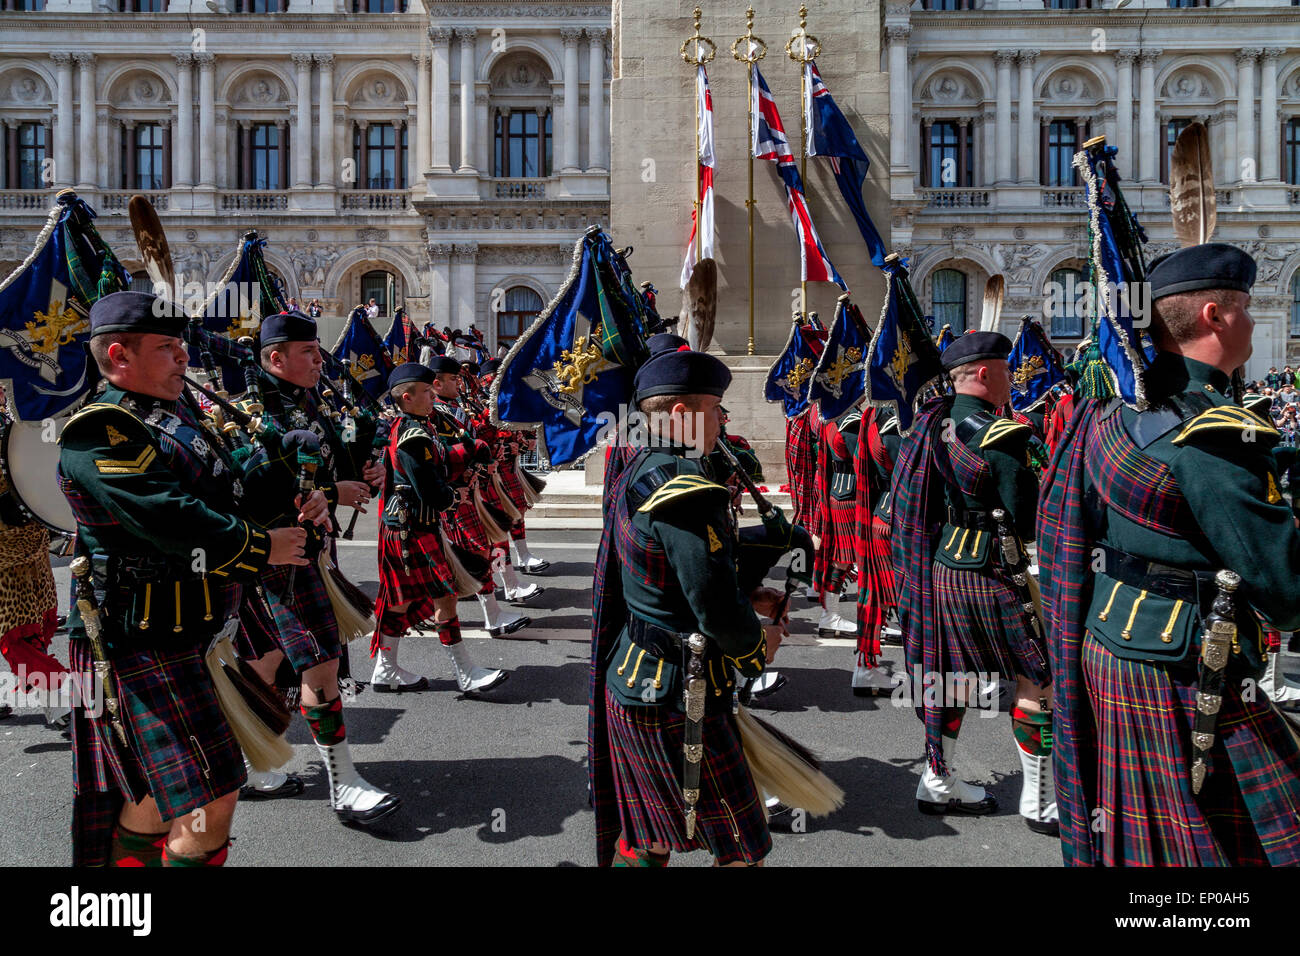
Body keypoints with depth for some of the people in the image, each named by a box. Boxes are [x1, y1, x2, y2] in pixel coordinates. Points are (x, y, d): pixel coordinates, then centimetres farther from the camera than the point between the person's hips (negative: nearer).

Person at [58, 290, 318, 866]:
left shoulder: (179, 411, 13)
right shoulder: (98, 434, -16)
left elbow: (233, 488, 17)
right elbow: (169, 519, -26)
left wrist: (296, 506, -2)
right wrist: (265, 548, -17)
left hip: (191, 633, 9)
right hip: (143, 643, -9)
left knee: (157, 791, 22)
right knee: (210, 797, -7)